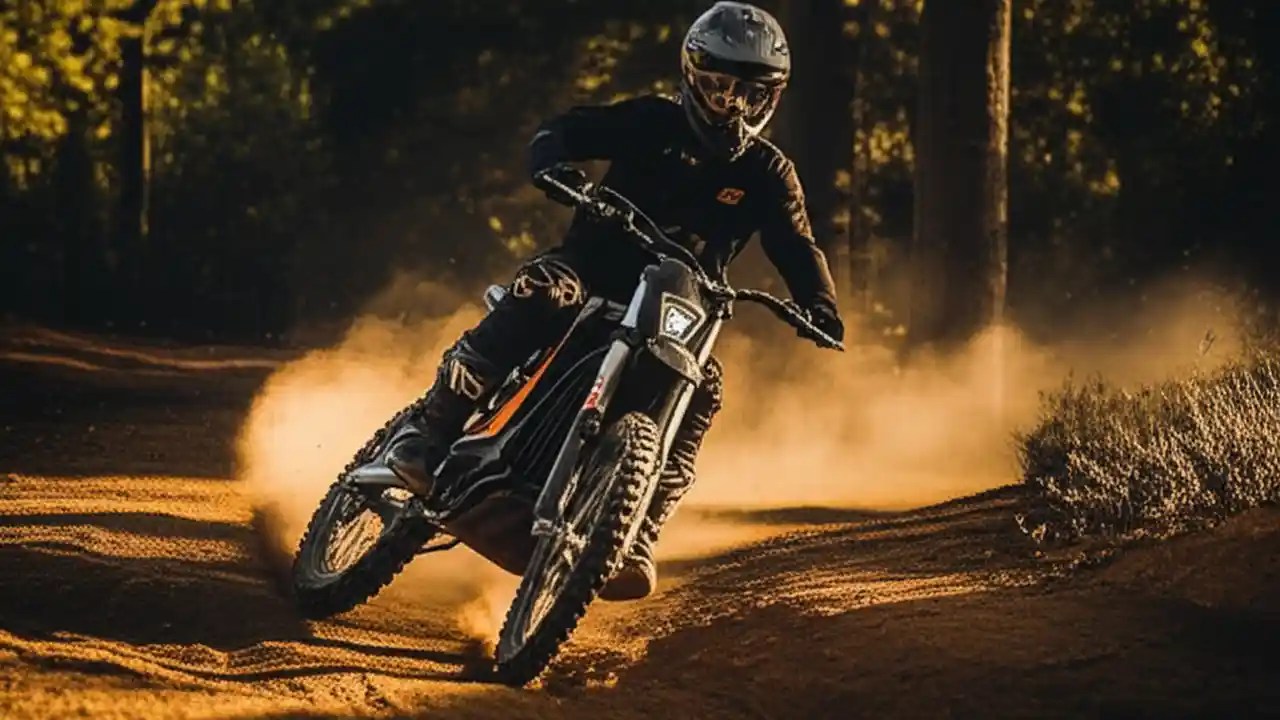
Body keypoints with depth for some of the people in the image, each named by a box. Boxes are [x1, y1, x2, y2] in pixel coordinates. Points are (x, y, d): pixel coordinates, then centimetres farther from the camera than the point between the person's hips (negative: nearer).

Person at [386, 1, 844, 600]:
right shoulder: (653, 124, 1)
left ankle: (634, 540, -30)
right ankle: (429, 432, -34)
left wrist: (820, 306, -20)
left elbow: (797, 251, 1)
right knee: (542, 293, -34)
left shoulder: (767, 175, 5)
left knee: (698, 391, -27)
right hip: (595, 271, -2)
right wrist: (552, 165, -30)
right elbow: (561, 133, -5)